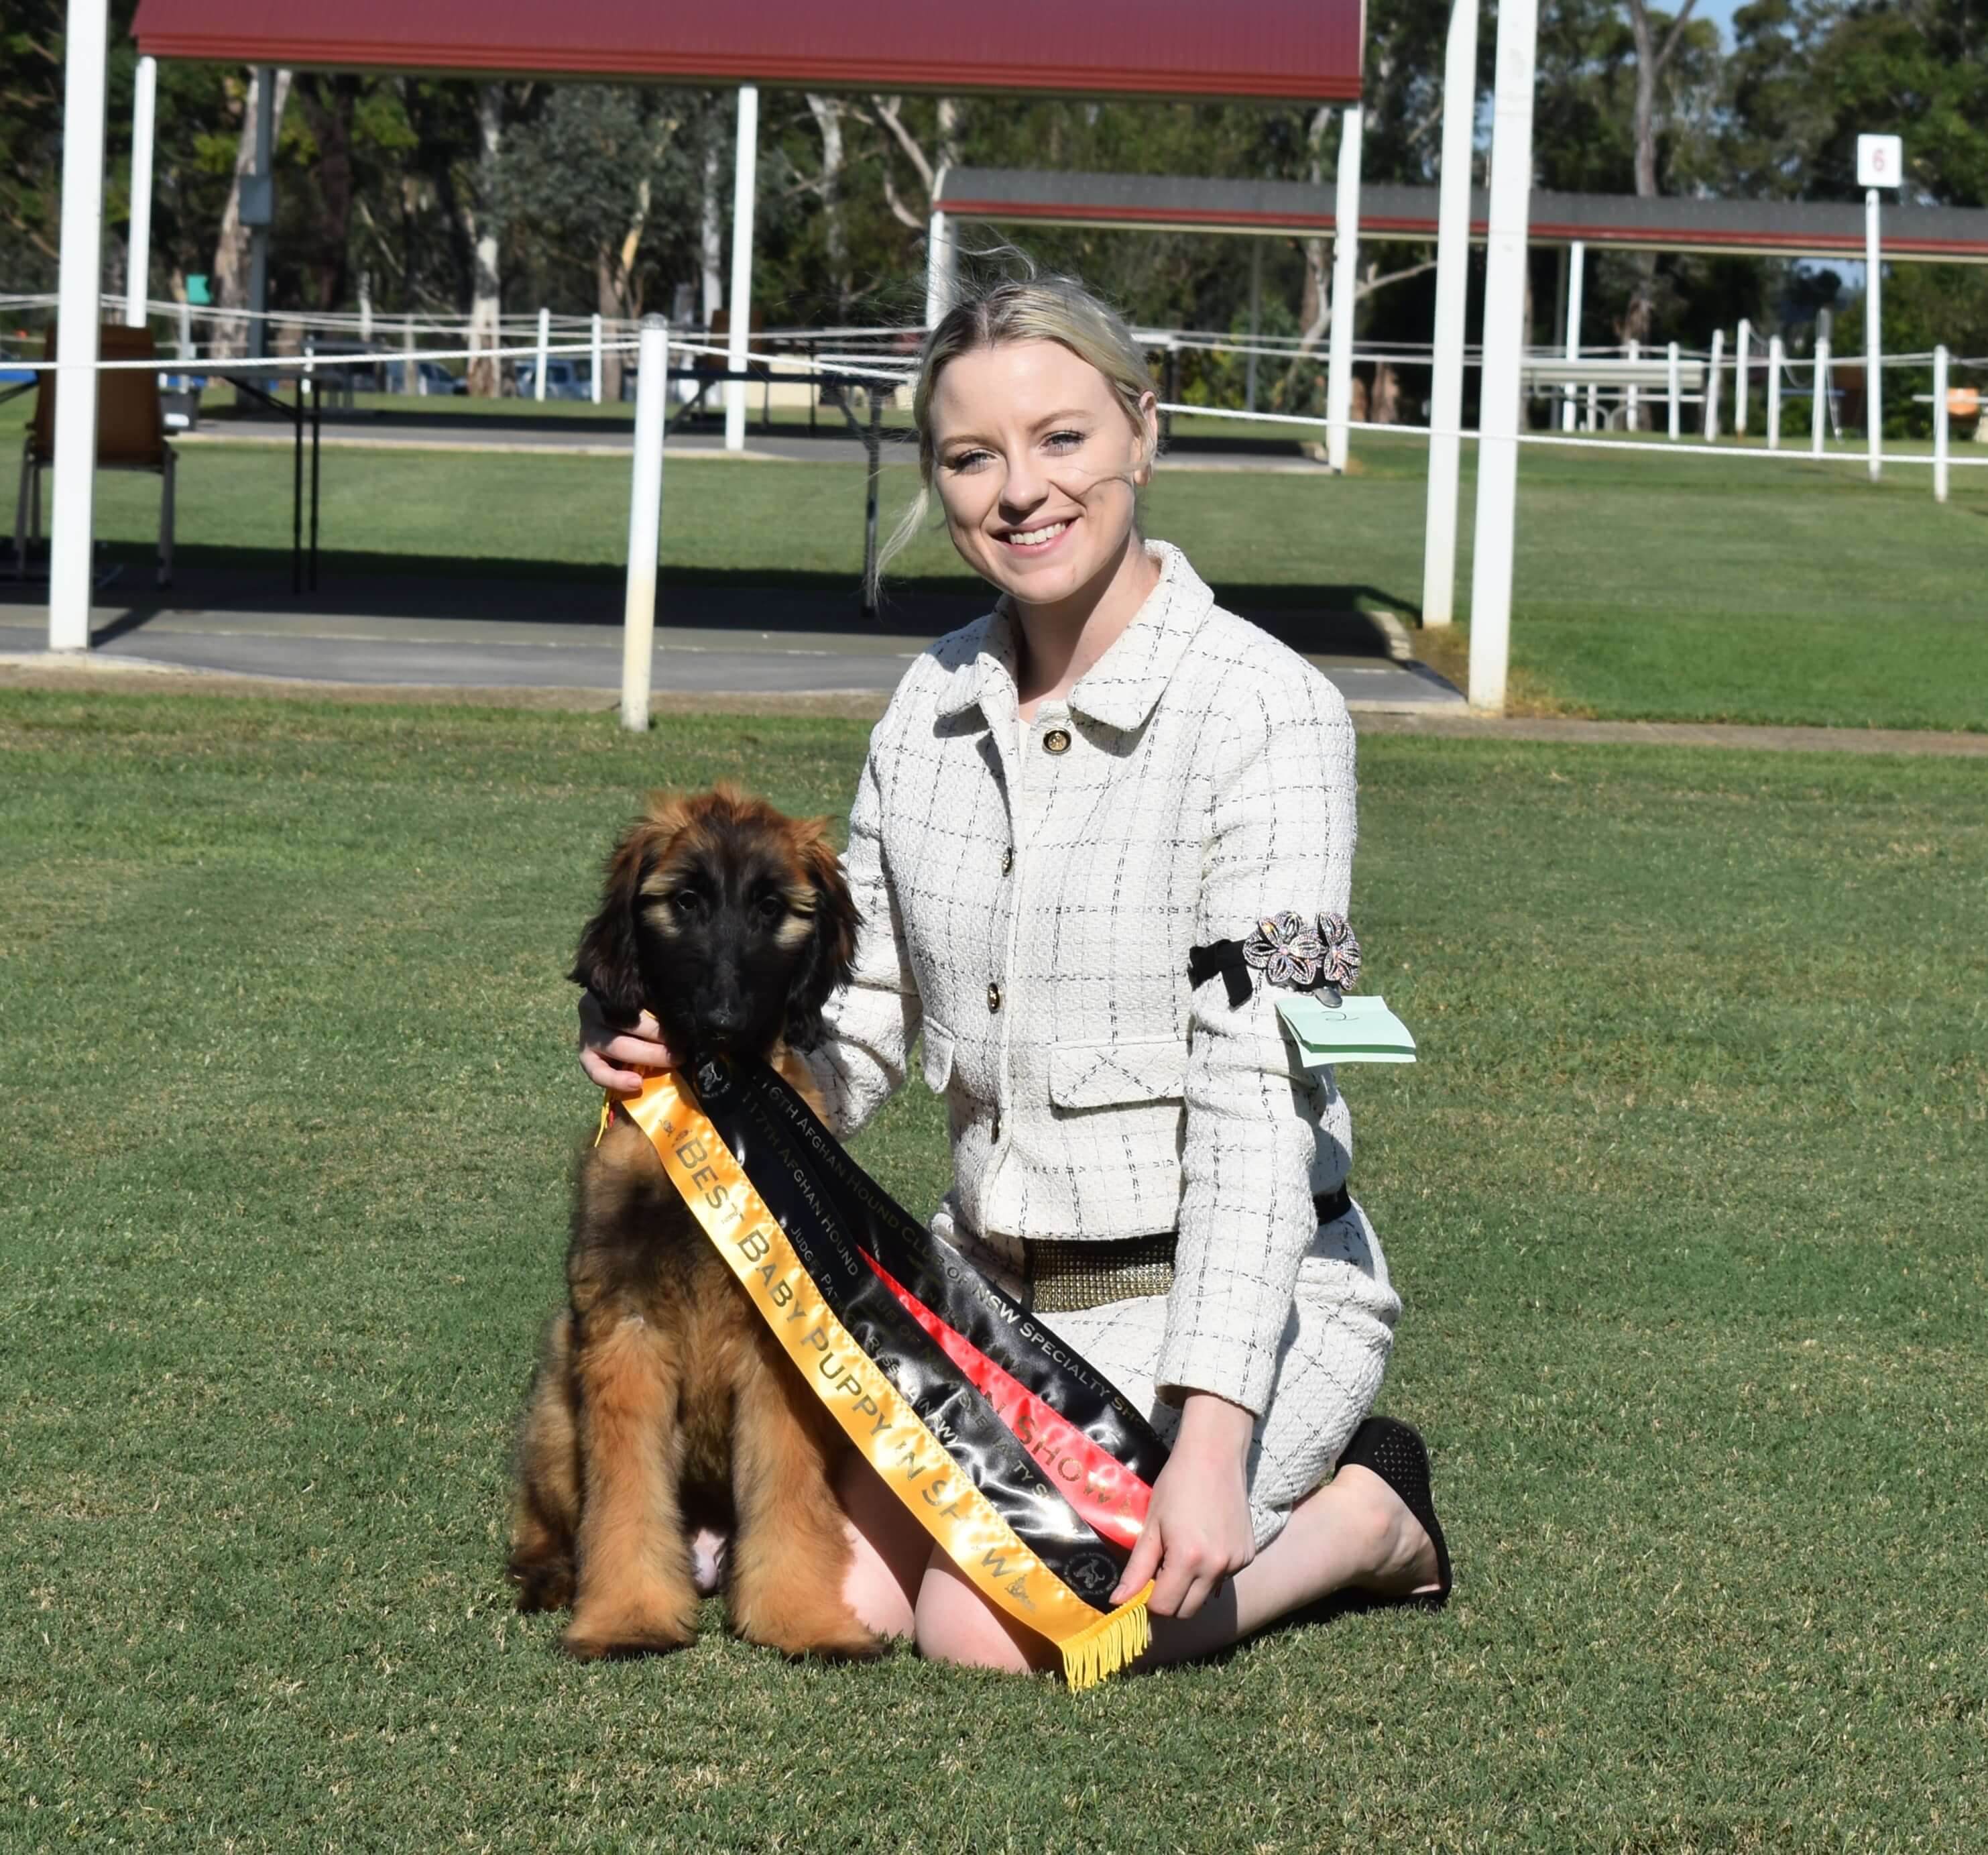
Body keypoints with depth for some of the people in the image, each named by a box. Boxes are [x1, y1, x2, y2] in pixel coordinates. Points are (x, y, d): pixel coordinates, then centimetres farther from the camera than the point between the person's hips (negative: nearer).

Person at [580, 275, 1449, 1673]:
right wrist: (688, 1053, -12)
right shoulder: (936, 703, 4)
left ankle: (1358, 1510, 3)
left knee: (994, 1630, -25)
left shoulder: (1267, 714, -17)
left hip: (1226, 1296, -6)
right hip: (990, 1286, 6)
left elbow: (1257, 1100, -22)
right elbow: (860, 1032, 11)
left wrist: (1210, 1441, -30)